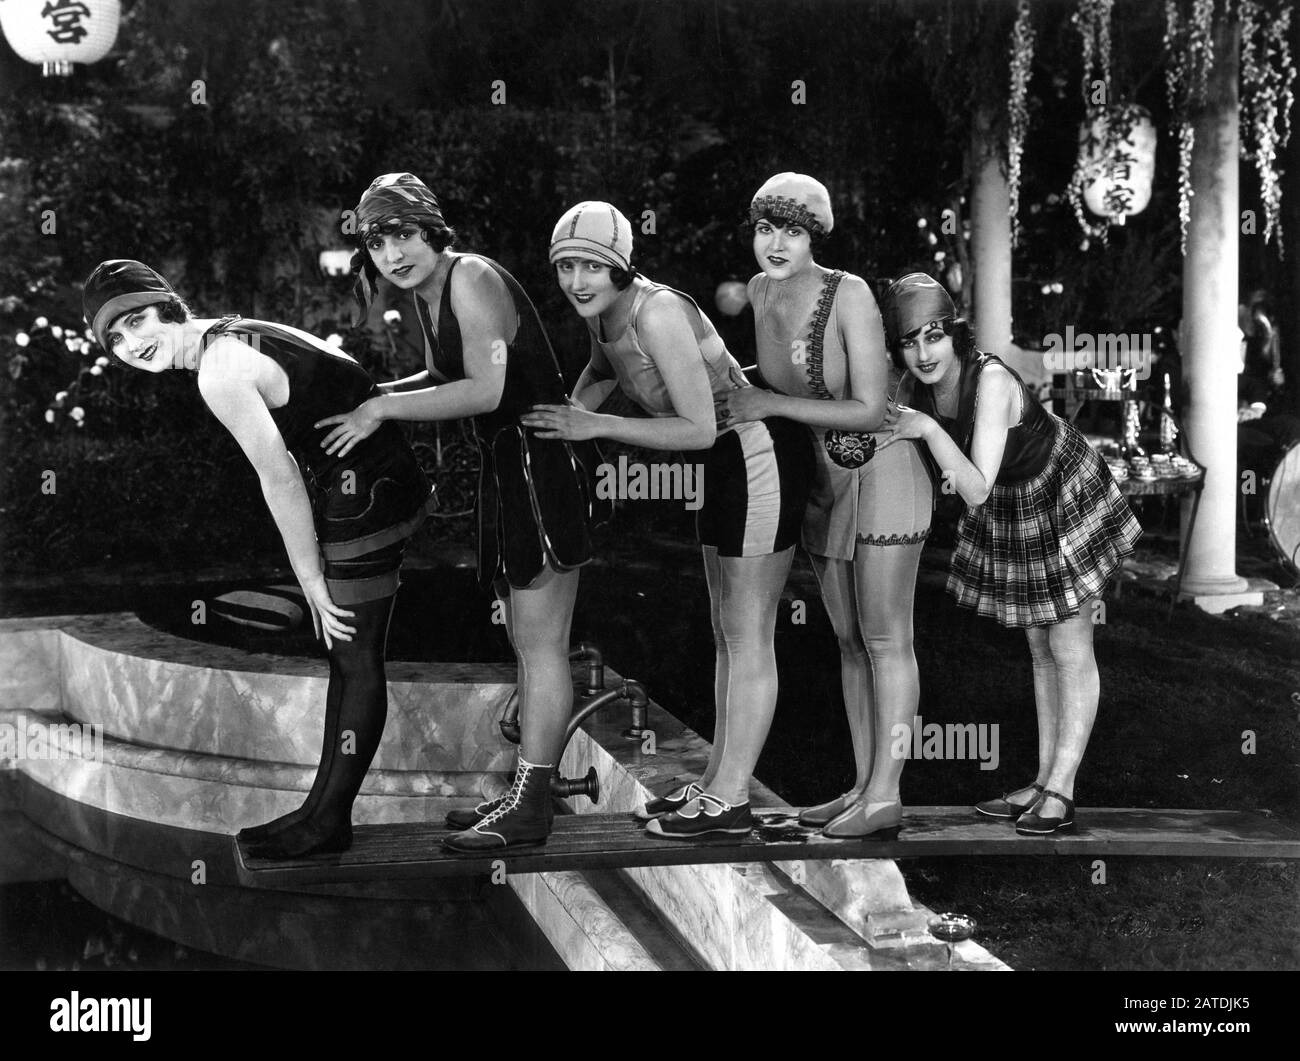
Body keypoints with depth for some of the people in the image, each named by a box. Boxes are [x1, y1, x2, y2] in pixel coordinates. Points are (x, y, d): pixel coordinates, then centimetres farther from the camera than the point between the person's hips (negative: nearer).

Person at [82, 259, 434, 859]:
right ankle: (323, 809, 25)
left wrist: (311, 578, -9)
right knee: (344, 655, 16)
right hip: (361, 485, 10)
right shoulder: (229, 337, 11)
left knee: (354, 658, -1)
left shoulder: (219, 374, -19)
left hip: (366, 490, -10)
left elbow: (280, 478, -17)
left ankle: (329, 821, 8)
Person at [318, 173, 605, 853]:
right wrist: (369, 395, 10)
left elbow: (486, 389, -23)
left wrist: (385, 408, -20)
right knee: (526, 642, 14)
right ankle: (531, 789, 22)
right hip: (506, 466, 10)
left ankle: (530, 810, -6)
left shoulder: (472, 279, -16)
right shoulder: (426, 293, 12)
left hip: (541, 461, -10)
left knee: (540, 644, -7)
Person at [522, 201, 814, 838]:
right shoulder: (603, 312, 1)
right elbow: (602, 370, 24)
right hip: (725, 464, 10)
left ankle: (730, 801, 0)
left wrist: (596, 426, -26)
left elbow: (698, 428, -27)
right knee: (726, 634, 14)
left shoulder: (659, 313, -26)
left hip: (761, 457, -10)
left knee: (747, 637, -5)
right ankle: (717, 782, 21)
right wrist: (569, 415, 7)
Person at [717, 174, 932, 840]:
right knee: (848, 640, 10)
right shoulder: (756, 294, -2)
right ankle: (863, 785, 16)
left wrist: (773, 404, -19)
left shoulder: (849, 294, -21)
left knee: (885, 639, -5)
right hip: (823, 480, 7)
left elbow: (870, 410, -21)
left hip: (882, 472, -7)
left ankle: (885, 797, -2)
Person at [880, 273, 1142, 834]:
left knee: (1069, 651, -1)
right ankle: (1044, 780, 23)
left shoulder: (991, 381, -35)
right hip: (1009, 513, 8)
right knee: (1039, 649, 15)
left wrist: (930, 430, -45)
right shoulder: (917, 384, -14)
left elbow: (976, 491, -39)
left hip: (1065, 501, -7)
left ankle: (1060, 792, 5)